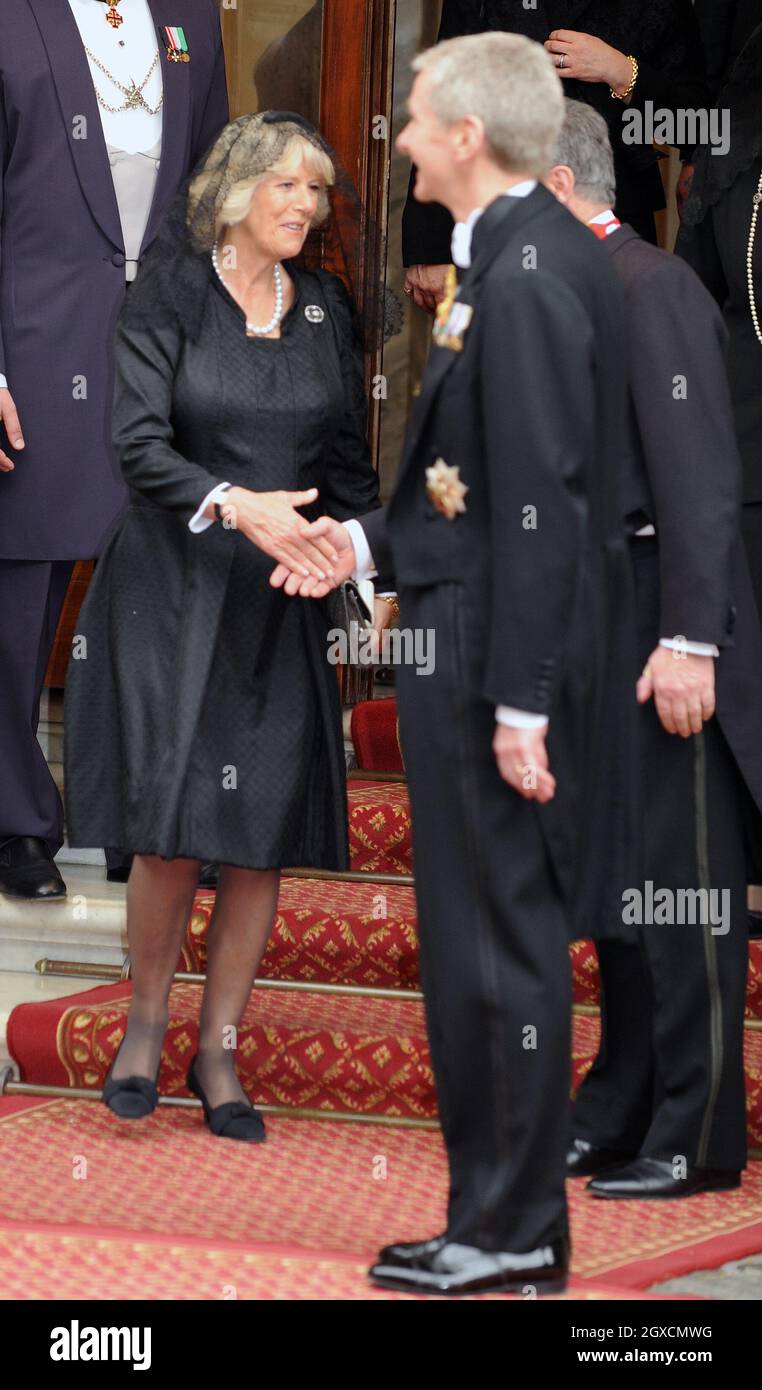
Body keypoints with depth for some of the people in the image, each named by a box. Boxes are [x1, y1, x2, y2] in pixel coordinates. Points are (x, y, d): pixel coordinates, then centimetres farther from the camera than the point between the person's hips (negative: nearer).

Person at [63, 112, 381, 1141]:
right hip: (175, 586, -3)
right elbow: (140, 442, -10)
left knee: (264, 834, -1)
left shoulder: (326, 311, 11)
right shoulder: (169, 296, -2)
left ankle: (219, 1052, 10)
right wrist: (235, 505, -26)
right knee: (173, 825, -9)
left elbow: (349, 461, 14)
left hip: (283, 597, 4)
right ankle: (146, 1025, 12)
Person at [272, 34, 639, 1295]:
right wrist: (373, 543, 18)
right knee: (487, 938, 15)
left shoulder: (525, 280, -19)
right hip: (481, 647, 10)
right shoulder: (550, 256, 12)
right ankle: (502, 1213, 23)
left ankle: (514, 1237, 8)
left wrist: (518, 703, -22)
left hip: (497, 662, -10)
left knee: (501, 941, -1)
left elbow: (541, 503, -22)